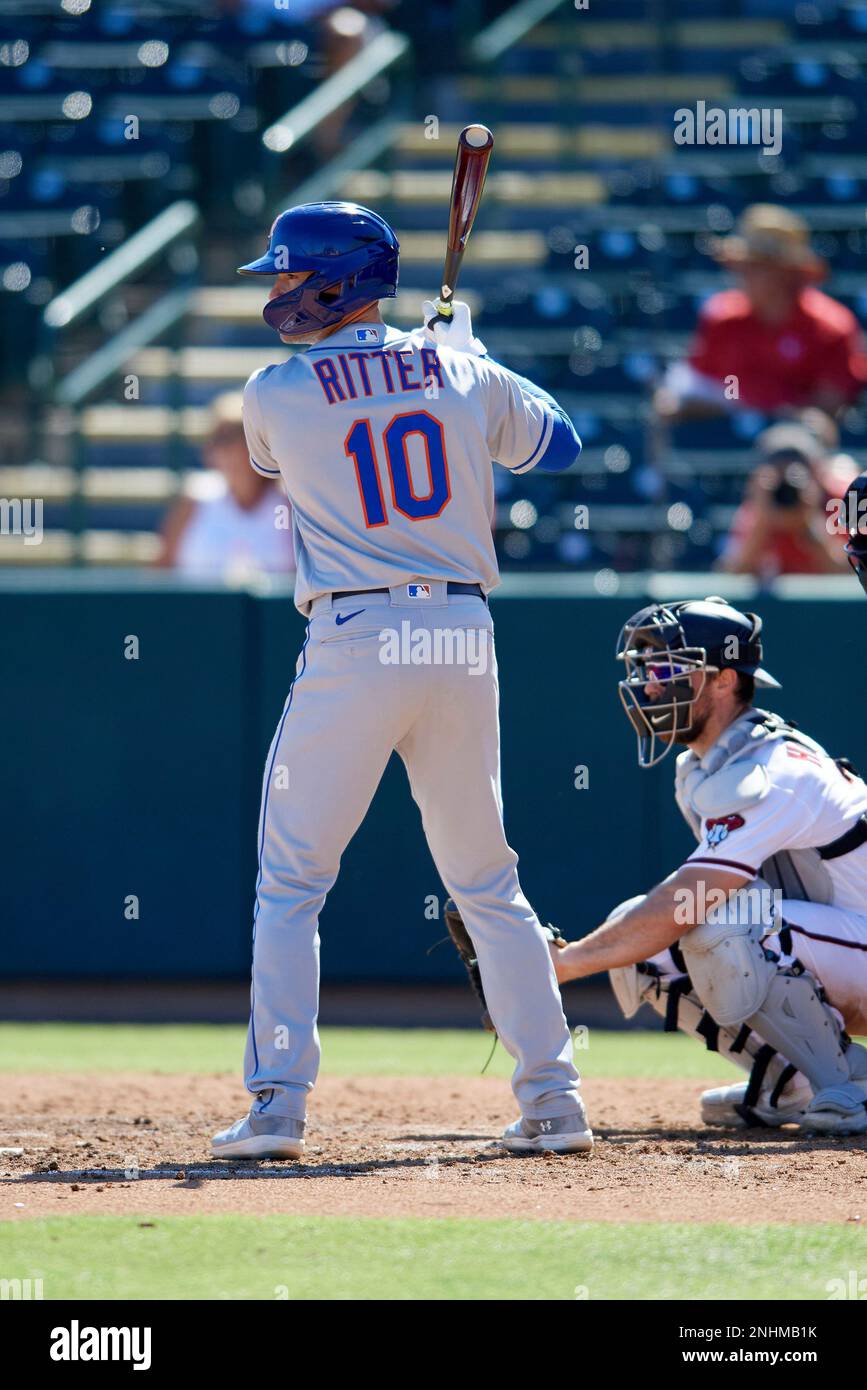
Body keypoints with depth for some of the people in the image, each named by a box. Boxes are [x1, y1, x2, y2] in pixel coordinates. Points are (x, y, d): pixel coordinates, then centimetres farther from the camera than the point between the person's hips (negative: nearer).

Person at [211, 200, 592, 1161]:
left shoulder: (275, 395, -2)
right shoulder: (461, 372, 6)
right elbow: (557, 444, 22)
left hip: (355, 642, -4)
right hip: (465, 639, 4)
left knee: (290, 883, 4)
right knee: (488, 884, 14)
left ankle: (277, 1103, -5)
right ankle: (552, 1098, 10)